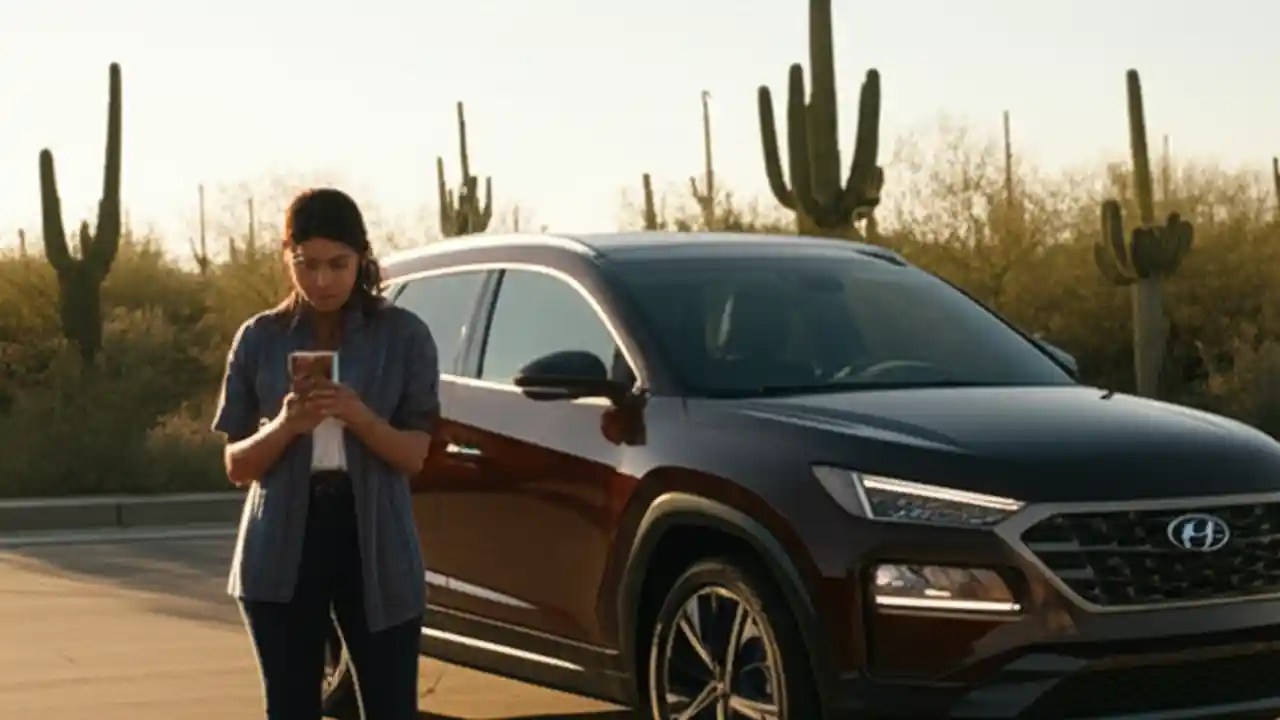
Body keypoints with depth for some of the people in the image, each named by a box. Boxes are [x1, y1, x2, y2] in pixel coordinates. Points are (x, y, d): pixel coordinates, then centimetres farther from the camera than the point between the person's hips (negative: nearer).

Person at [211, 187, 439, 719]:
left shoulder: (403, 335, 0)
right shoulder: (259, 339, 3)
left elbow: (414, 455, -3)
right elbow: (237, 465, 4)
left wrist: (358, 417, -22)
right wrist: (286, 426, -16)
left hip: (376, 542, -1)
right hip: (282, 546, 1)